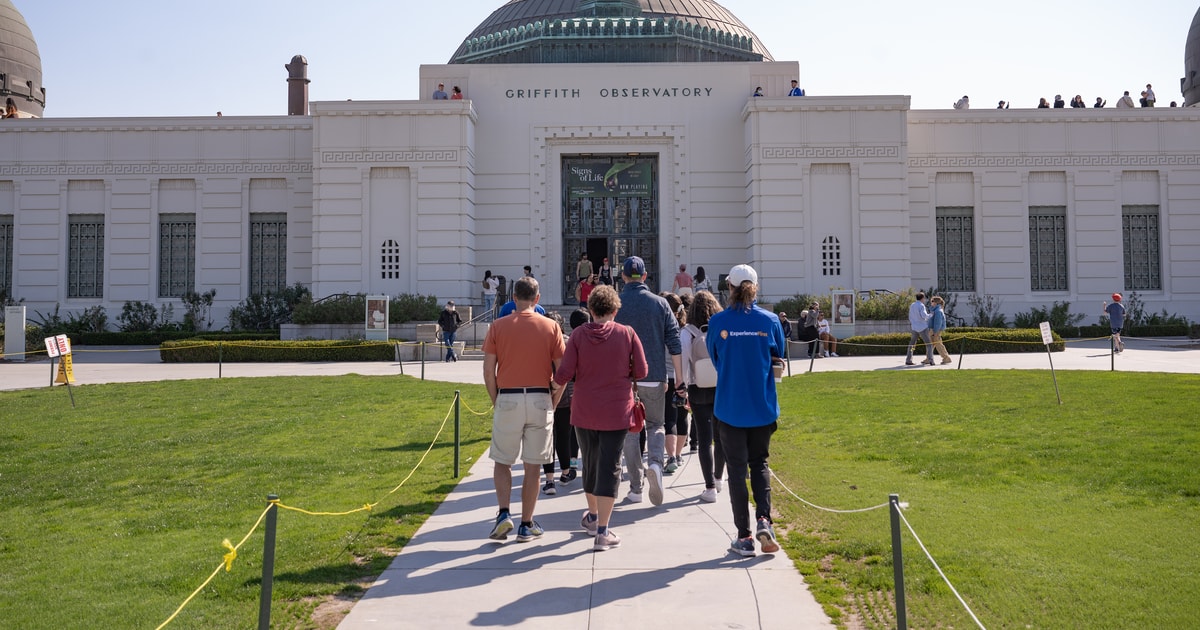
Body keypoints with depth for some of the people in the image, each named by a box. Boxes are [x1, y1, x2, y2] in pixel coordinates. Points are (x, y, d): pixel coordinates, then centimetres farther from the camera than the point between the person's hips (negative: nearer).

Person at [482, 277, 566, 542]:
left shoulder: (498, 326, 0)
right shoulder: (551, 327, 0)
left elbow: (488, 371, -1)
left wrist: (496, 401, 10)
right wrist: (553, 403, 10)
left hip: (507, 399, 0)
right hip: (540, 400, 1)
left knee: (502, 462, 14)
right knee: (532, 466, 9)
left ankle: (504, 513, -2)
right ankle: (526, 525, 16)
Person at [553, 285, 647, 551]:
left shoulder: (578, 334, -6)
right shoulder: (627, 334, -7)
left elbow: (565, 372, -10)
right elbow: (641, 371, -5)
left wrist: (555, 384, 11)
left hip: (584, 411, 2)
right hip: (616, 412, -2)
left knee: (590, 464, 19)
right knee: (610, 467, 3)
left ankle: (592, 517, 39)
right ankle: (602, 532, 2)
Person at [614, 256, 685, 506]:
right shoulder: (660, 303, 1)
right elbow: (674, 344, -2)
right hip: (654, 378, 1)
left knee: (630, 430, 9)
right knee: (656, 425, 17)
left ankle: (635, 488, 10)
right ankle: (655, 462, -12)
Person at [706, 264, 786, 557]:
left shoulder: (718, 322, -8)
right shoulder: (770, 320, -4)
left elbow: (715, 359, 4)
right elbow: (778, 359, 7)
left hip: (730, 409, -1)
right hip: (763, 407, 2)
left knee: (736, 470, 8)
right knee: (759, 463, 19)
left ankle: (744, 537, 11)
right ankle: (764, 519, 0)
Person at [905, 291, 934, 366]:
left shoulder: (912, 306, 11)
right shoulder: (921, 305, -10)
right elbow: (924, 316, -22)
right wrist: (929, 315, -4)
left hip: (914, 328, 6)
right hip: (923, 328, -6)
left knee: (912, 344, 14)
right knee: (928, 344, 0)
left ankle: (908, 360, 10)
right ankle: (930, 359, -9)